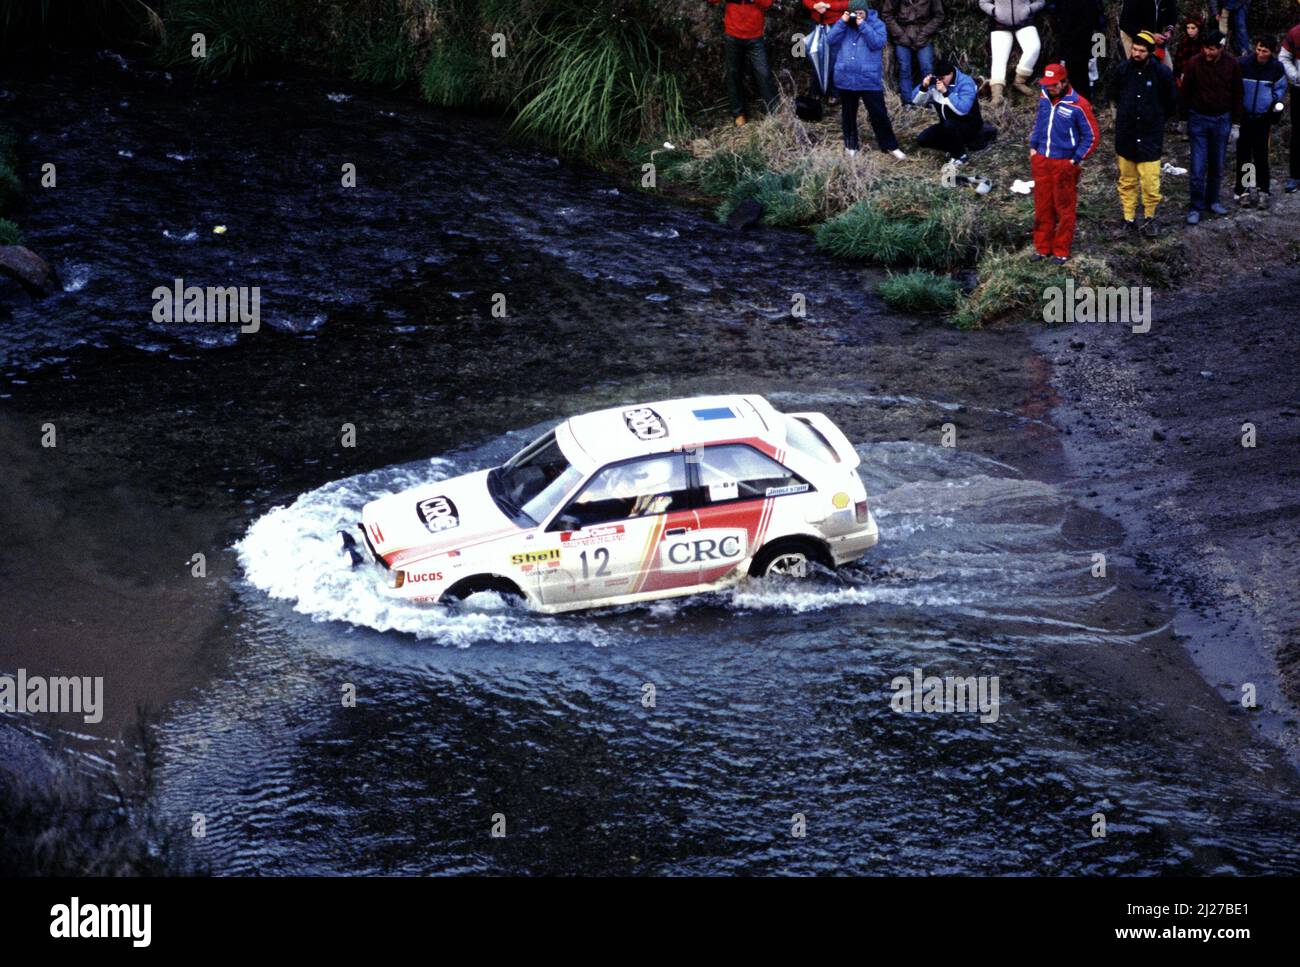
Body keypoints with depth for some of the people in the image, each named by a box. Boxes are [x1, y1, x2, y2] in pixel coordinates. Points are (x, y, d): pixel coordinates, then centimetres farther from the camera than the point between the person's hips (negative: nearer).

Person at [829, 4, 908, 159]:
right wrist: (842, 22, -14)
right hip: (846, 78, 3)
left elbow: (878, 43, -17)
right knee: (848, 114, 14)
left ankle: (890, 146, 8)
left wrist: (863, 25, -20)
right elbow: (832, 40, -5)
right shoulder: (844, 24, 8)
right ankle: (850, 145, 27)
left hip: (870, 79, -3)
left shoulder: (876, 24, -2)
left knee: (879, 114, -1)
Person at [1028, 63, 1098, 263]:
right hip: (1041, 161, 6)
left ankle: (1061, 251, 13)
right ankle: (1042, 247, 23)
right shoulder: (1045, 99, 4)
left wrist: (1076, 160, -9)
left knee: (1064, 209, 4)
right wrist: (1033, 146, 12)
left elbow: (1091, 137, -8)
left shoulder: (1078, 106, -15)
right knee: (1042, 207, 12)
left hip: (1064, 164, -6)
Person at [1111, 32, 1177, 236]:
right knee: (1127, 181, 11)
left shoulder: (1162, 73, -11)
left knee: (1150, 183, -5)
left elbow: (1171, 102, 6)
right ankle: (1129, 218, 22)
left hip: (1150, 137, -3)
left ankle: (1149, 217, 14)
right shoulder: (1122, 69, -4)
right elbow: (1113, 91, 18)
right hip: (1125, 135, 3)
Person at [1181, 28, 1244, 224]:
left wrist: (1236, 125, 4)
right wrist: (1186, 119, 1)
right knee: (1198, 168, -4)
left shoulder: (1232, 65, -4)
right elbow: (1185, 92, 0)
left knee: (1217, 167, 10)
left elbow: (1237, 96, 5)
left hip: (1222, 120, 2)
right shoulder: (1195, 63, -8)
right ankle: (1196, 207, 4)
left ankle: (1213, 201, 25)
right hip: (1199, 119, -2)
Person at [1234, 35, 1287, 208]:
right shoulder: (1243, 64, -9)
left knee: (1261, 155, 2)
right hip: (1243, 116, -1)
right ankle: (1242, 190, 10)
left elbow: (1281, 88, 13)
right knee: (1243, 154, 3)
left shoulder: (1277, 68, -3)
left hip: (1263, 117, 1)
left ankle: (1263, 191, 9)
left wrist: (1278, 103, -5)